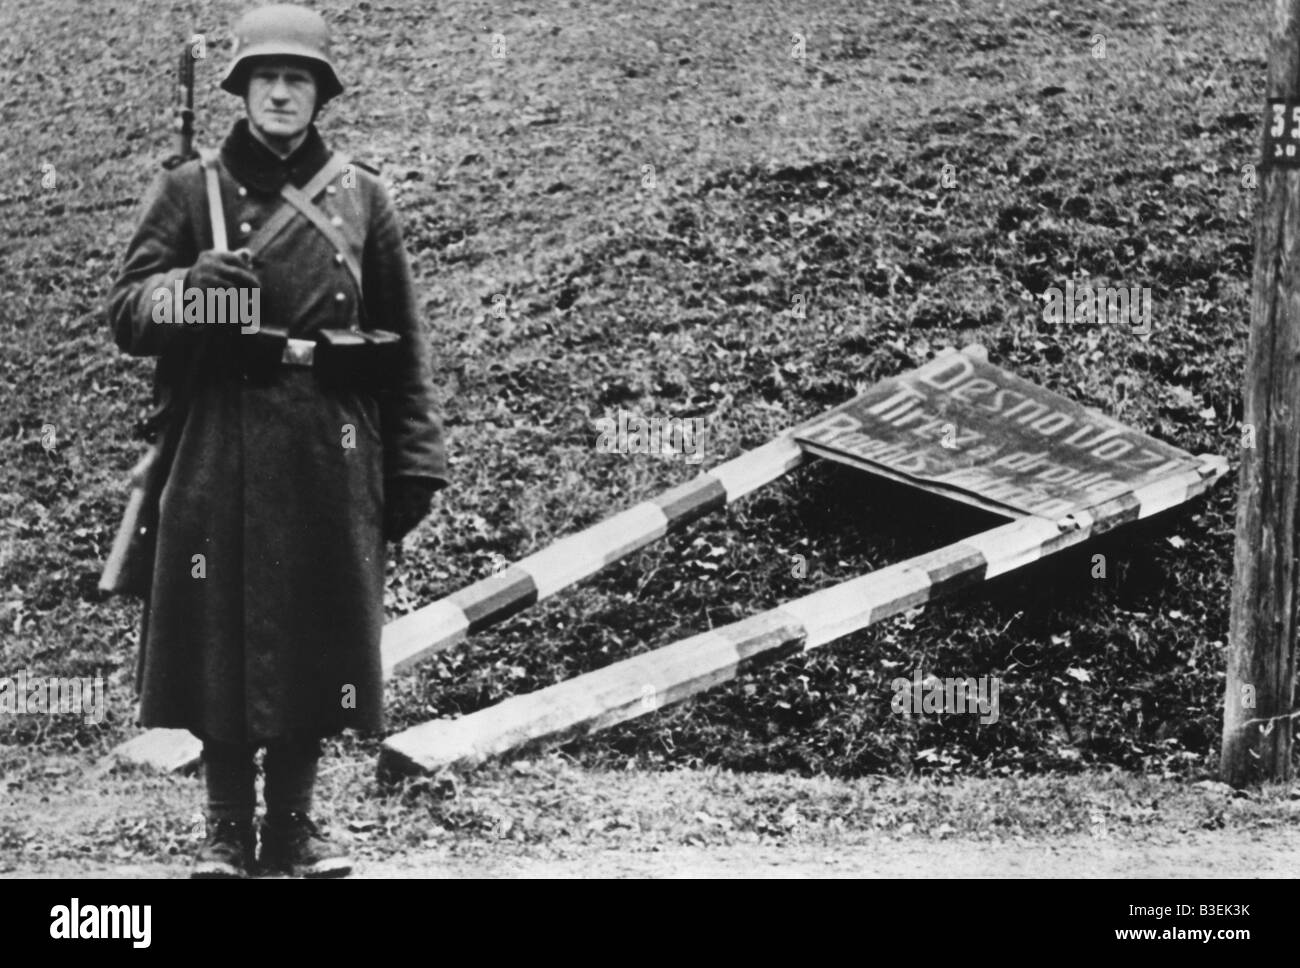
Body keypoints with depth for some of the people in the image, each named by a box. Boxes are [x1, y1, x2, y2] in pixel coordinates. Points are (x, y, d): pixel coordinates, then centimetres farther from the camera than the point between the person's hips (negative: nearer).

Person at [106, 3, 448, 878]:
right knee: (220, 635, -2)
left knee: (319, 637, 3)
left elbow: (403, 345, 10)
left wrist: (414, 464, 4)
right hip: (220, 451, -1)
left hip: (333, 452, 1)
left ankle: (293, 822, 15)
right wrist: (188, 284, -19)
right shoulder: (190, 191, 7)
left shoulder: (361, 196, 10)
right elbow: (126, 315, 2)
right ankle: (228, 829, 10)